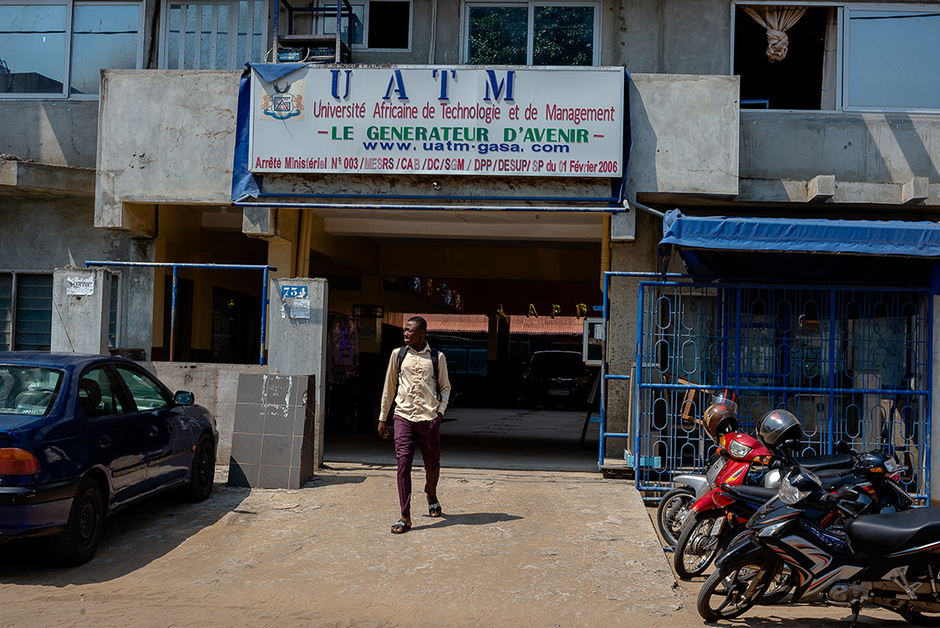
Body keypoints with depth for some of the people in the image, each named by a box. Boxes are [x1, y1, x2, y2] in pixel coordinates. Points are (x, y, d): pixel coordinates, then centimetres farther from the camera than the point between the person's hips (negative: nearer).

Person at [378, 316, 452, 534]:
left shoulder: (438, 357, 5)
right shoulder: (398, 354, 7)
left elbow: (445, 387, 15)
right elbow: (389, 387, 13)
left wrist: (441, 411, -1)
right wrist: (382, 418, 13)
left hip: (429, 418, 0)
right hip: (403, 417, 0)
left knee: (432, 465, 6)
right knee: (403, 463, -10)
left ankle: (431, 495, 40)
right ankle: (405, 517, -6)